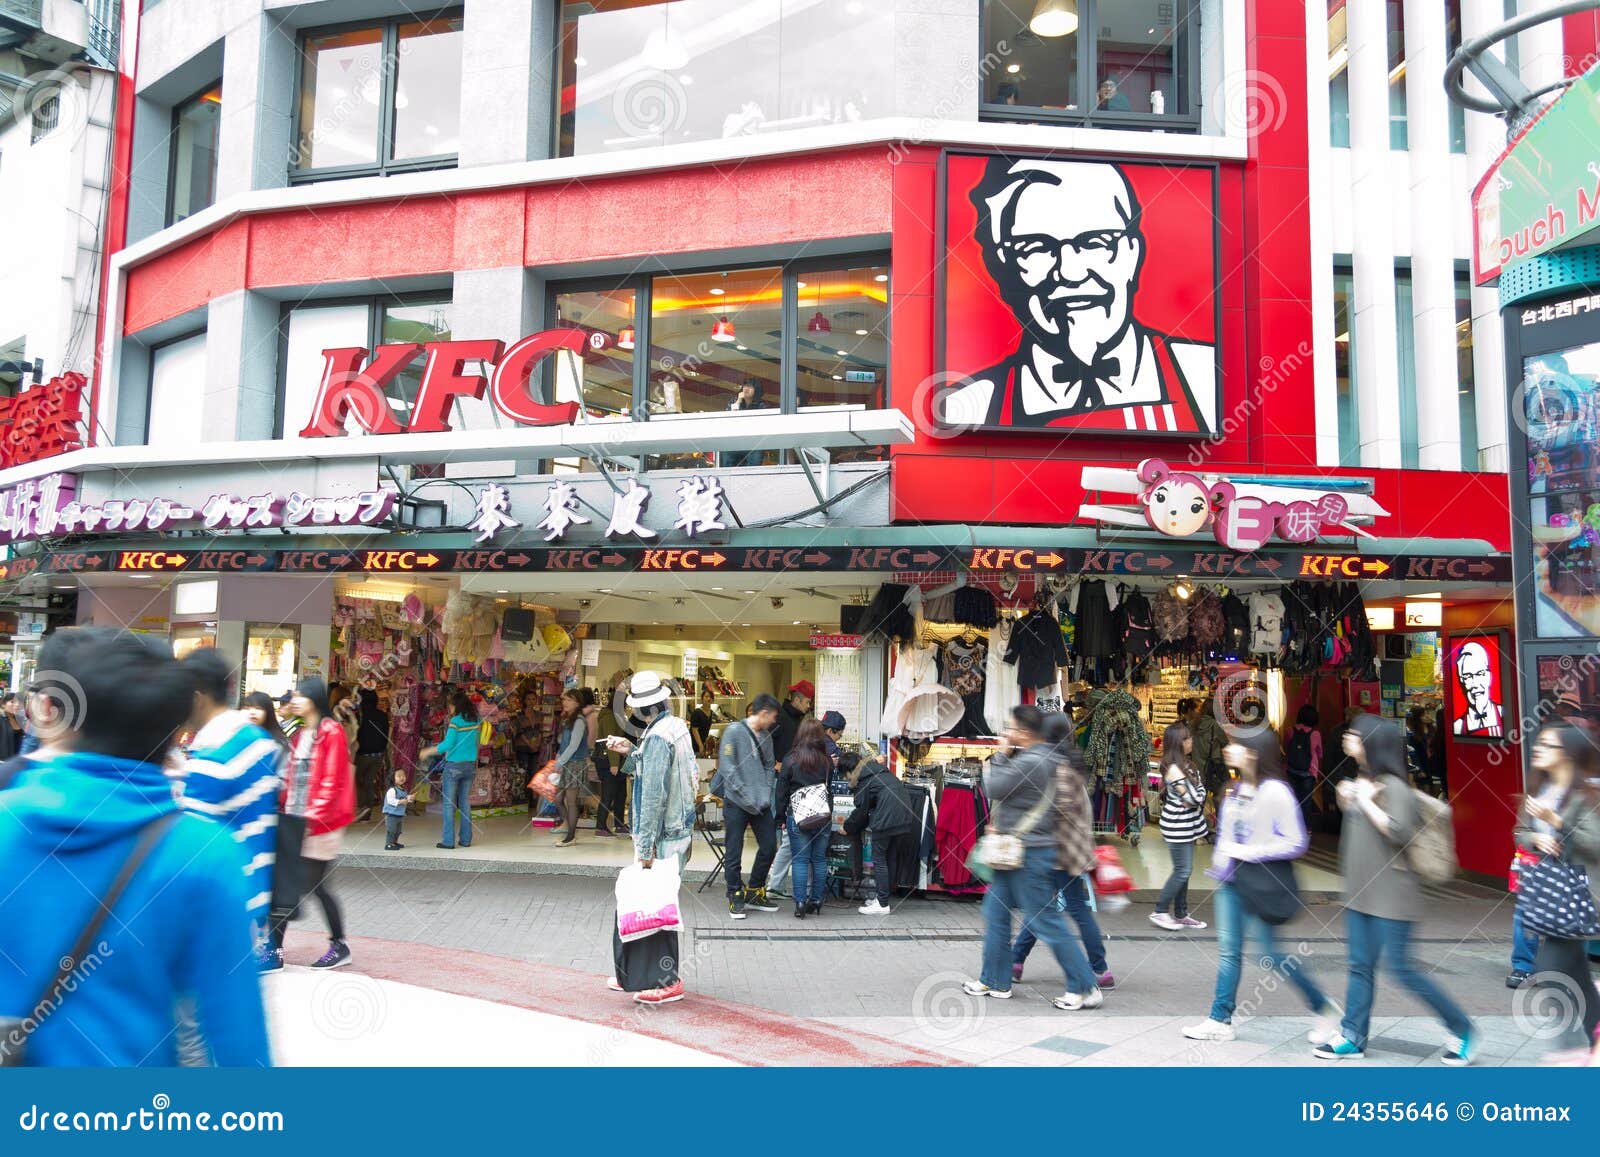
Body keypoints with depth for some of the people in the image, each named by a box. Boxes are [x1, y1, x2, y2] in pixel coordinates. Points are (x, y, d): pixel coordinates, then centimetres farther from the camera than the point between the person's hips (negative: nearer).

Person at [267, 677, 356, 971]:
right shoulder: (300, 734, 15)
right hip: (294, 823, 7)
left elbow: (332, 781, -14)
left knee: (316, 886, -1)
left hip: (319, 825, -7)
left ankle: (340, 946, 15)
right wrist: (285, 812, 8)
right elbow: (292, 778, 17)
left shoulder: (332, 732, -9)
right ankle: (275, 951, 8)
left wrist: (313, 816, -18)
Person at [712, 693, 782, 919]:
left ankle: (754, 893, 24)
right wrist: (746, 796, -17)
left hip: (761, 804, 7)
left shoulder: (766, 736, 12)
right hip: (736, 803, -7)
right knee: (734, 853, 1)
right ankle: (736, 897, 15)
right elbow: (727, 767, -14)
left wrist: (767, 792, 0)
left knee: (769, 847, 8)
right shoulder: (734, 731, -10)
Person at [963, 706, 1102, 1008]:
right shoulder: (1044, 758, 10)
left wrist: (1001, 755, -5)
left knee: (1046, 921, -3)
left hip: (1029, 855, -11)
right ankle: (995, 982, 24)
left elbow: (993, 787, -17)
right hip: (1018, 852, 11)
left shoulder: (1031, 762, -23)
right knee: (995, 912, 15)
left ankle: (1085, 987, 7)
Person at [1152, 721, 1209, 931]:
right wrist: (1199, 796, -3)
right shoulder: (1173, 768, -20)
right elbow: (1193, 797, -23)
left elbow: (1200, 793, 9)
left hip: (1187, 824, 9)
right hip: (1177, 826, -9)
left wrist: (1196, 798, -10)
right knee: (1182, 871, -4)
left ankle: (1180, 914, 21)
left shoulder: (1186, 763, 9)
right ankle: (1160, 912, 5)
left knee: (1184, 871, 13)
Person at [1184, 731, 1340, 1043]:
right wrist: (1218, 869, 14)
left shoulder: (1275, 792, -16)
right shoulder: (1235, 790, 8)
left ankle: (1324, 1008, 20)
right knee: (1228, 951, 9)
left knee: (1272, 954, 0)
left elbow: (1296, 843, -18)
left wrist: (1248, 852, -20)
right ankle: (1220, 1020, 16)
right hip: (1229, 881, 7)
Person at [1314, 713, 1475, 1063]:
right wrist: (1347, 801, 5)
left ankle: (1461, 1028, 14)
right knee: (1361, 966, 10)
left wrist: (1366, 801, -18)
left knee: (1400, 966, -3)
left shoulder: (1393, 786, -15)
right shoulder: (1362, 780, 12)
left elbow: (1400, 832, -25)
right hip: (1360, 890, 9)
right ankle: (1353, 1037, 16)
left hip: (1391, 894, -9)